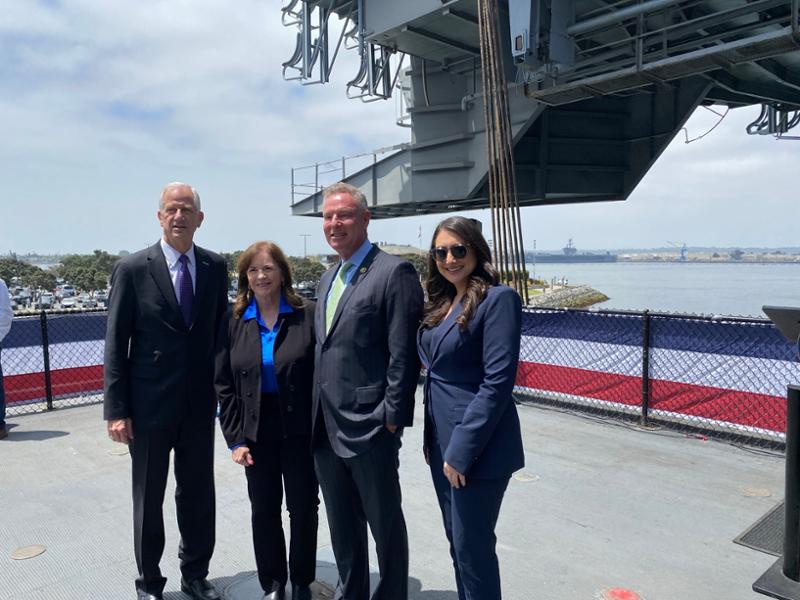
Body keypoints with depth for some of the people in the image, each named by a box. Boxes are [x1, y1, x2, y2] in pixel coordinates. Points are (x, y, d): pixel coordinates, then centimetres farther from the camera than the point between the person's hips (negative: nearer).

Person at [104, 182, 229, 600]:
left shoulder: (216, 267, 2)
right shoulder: (132, 269, -7)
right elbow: (115, 345, -6)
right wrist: (116, 410, -9)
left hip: (200, 405, 3)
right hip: (149, 406, -2)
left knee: (198, 495, 14)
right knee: (148, 499, 13)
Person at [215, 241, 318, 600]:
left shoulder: (308, 315, -8)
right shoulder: (233, 322, 0)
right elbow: (224, 385, 1)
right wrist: (235, 439, -4)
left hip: (300, 431, -2)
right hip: (256, 434, 2)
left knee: (304, 508, 12)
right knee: (264, 511, 14)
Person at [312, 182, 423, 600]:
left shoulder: (393, 272, -12)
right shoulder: (328, 279, 14)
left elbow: (403, 356, -15)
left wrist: (392, 419, -16)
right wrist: (318, 415, 12)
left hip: (369, 427, -8)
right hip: (326, 428, 8)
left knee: (385, 525, 10)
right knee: (342, 526, 21)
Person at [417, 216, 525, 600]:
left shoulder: (498, 298, -15)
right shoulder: (441, 302, 10)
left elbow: (497, 381, -20)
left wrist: (462, 449, -20)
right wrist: (435, 439, 13)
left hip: (477, 447, -8)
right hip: (442, 442, 8)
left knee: (473, 548, 4)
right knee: (458, 545, 19)